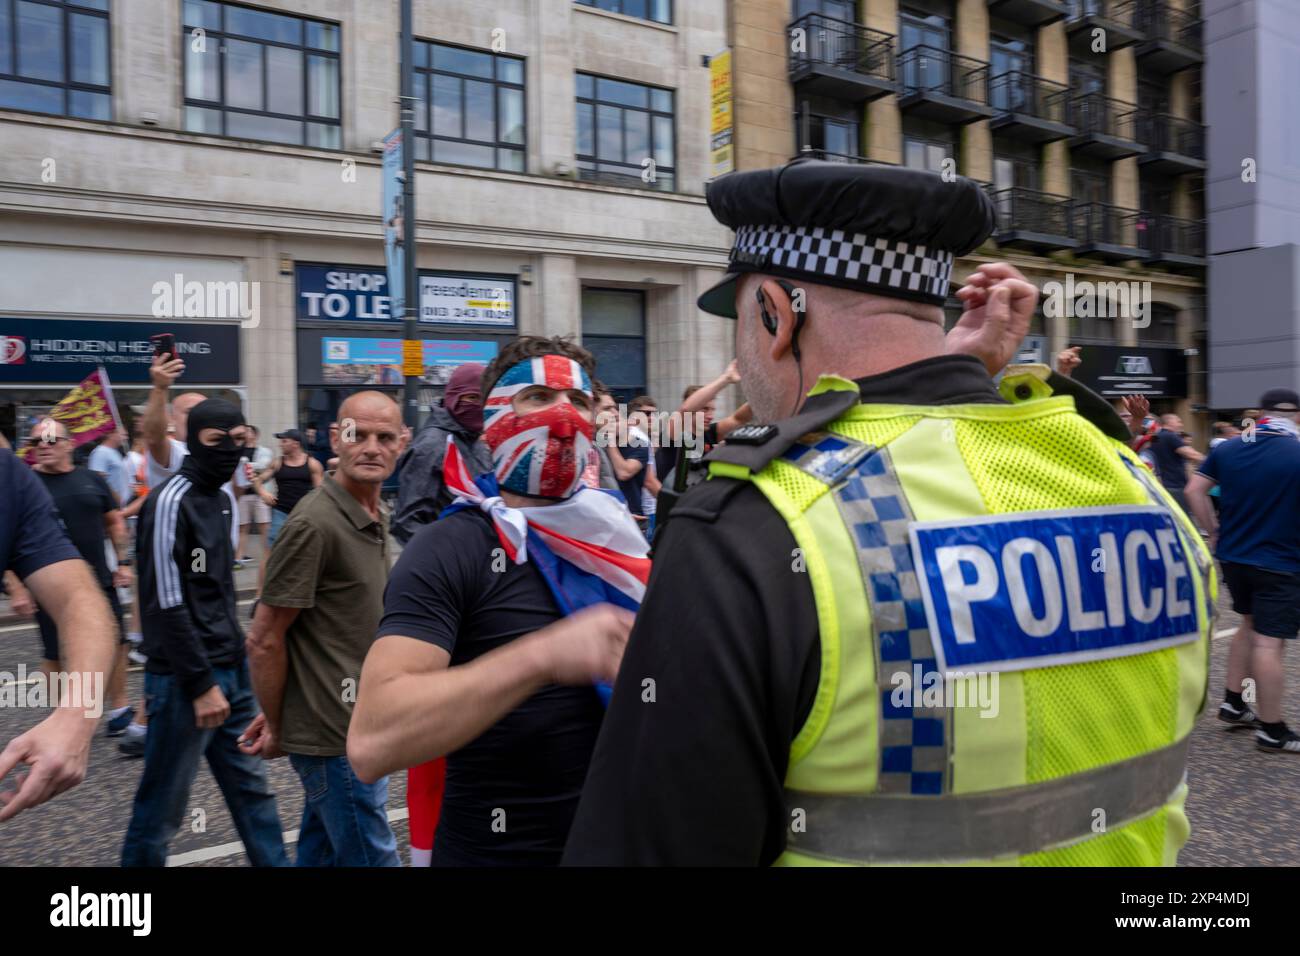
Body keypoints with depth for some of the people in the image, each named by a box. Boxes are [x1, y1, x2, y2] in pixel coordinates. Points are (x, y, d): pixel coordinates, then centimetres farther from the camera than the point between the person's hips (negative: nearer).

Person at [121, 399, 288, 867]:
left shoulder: (222, 498, 11)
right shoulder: (170, 502, -15)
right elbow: (168, 605, -18)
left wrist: (233, 660, 16)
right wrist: (202, 683, -18)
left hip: (231, 670, 8)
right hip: (185, 680, -8)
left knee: (251, 787, 13)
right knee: (162, 806, 5)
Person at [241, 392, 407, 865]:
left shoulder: (376, 521, 8)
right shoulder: (315, 523, -20)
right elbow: (265, 640, -17)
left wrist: (278, 715, 12)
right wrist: (278, 728, -5)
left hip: (355, 727, 8)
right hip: (337, 737, -8)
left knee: (322, 854, 19)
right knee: (372, 857, 3)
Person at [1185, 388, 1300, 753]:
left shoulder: (1228, 448, 1)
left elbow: (1195, 490, 1)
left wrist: (1214, 531, 8)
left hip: (1233, 555, 6)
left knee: (1250, 625, 23)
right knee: (1269, 643, -1)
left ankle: (1233, 702, 27)